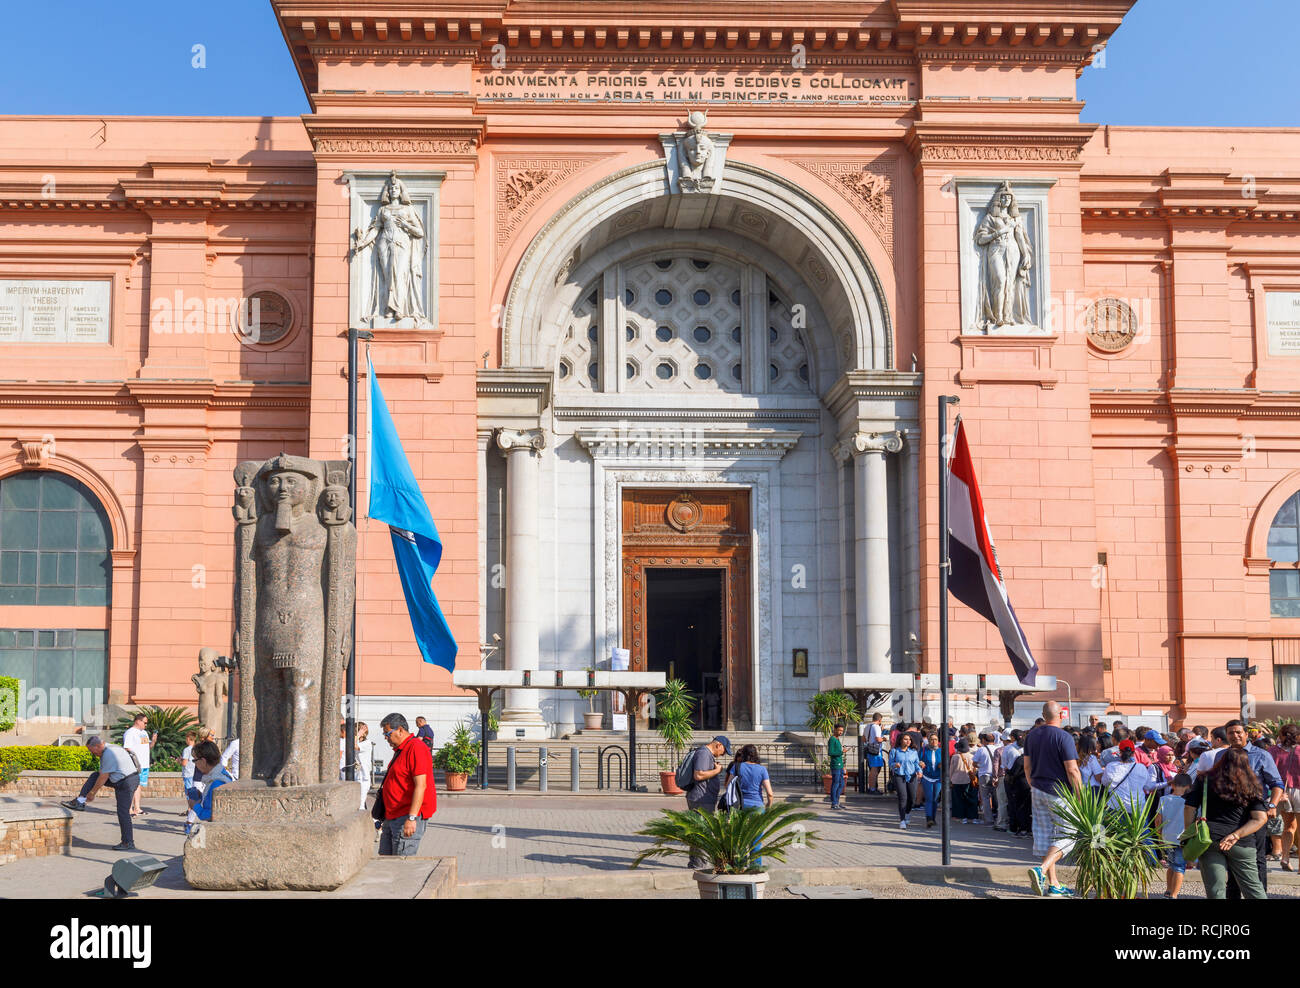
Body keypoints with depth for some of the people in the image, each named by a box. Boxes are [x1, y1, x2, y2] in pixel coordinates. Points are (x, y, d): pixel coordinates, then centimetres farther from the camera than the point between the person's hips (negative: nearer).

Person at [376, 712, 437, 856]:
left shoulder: (416, 749, -16)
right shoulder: (400, 750, 18)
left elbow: (420, 786, -23)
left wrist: (411, 818, -28)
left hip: (409, 816, -10)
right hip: (392, 817, 10)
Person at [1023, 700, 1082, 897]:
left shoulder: (1031, 735, 7)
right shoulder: (1063, 737, -14)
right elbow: (1072, 771, -17)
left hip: (1038, 791, 7)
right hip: (1059, 792, -7)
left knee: (1045, 835, 9)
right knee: (1066, 835, 1)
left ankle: (1053, 884, 12)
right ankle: (1041, 870, -17)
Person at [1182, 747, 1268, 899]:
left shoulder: (1206, 780, 4)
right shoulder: (1252, 786, 6)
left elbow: (1189, 808, 2)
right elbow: (1261, 818, -3)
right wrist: (1236, 835, -9)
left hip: (1209, 839, -1)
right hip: (1242, 844, 1)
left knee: (1216, 891, 1)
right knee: (1253, 887, 13)